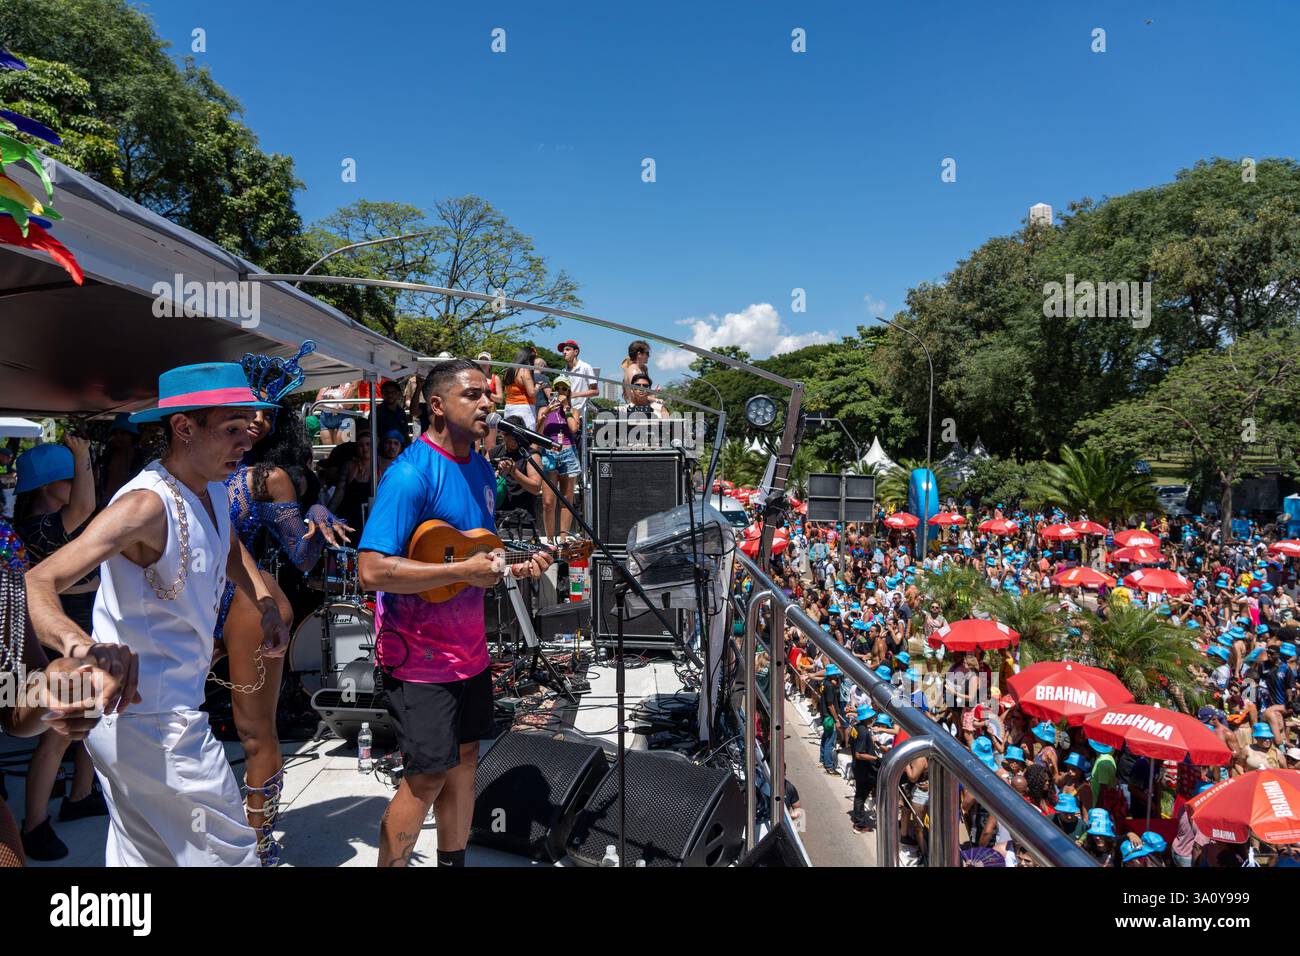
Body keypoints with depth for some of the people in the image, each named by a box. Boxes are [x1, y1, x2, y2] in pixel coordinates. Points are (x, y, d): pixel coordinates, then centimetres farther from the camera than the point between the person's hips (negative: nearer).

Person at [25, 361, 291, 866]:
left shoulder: (212, 488, 3)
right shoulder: (147, 504, -25)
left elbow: (230, 547, 25)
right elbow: (35, 583, -31)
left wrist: (266, 605, 8)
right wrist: (78, 642, -52)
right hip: (154, 721, -9)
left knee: (146, 856, 23)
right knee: (229, 851, 4)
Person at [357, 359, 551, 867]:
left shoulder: (481, 469, 7)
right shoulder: (411, 473, -20)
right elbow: (373, 570, -27)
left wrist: (514, 567, 1)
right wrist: (464, 570, -26)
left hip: (469, 649, 8)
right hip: (419, 656, -8)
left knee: (463, 760, 18)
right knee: (428, 776, 1)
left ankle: (453, 859, 36)